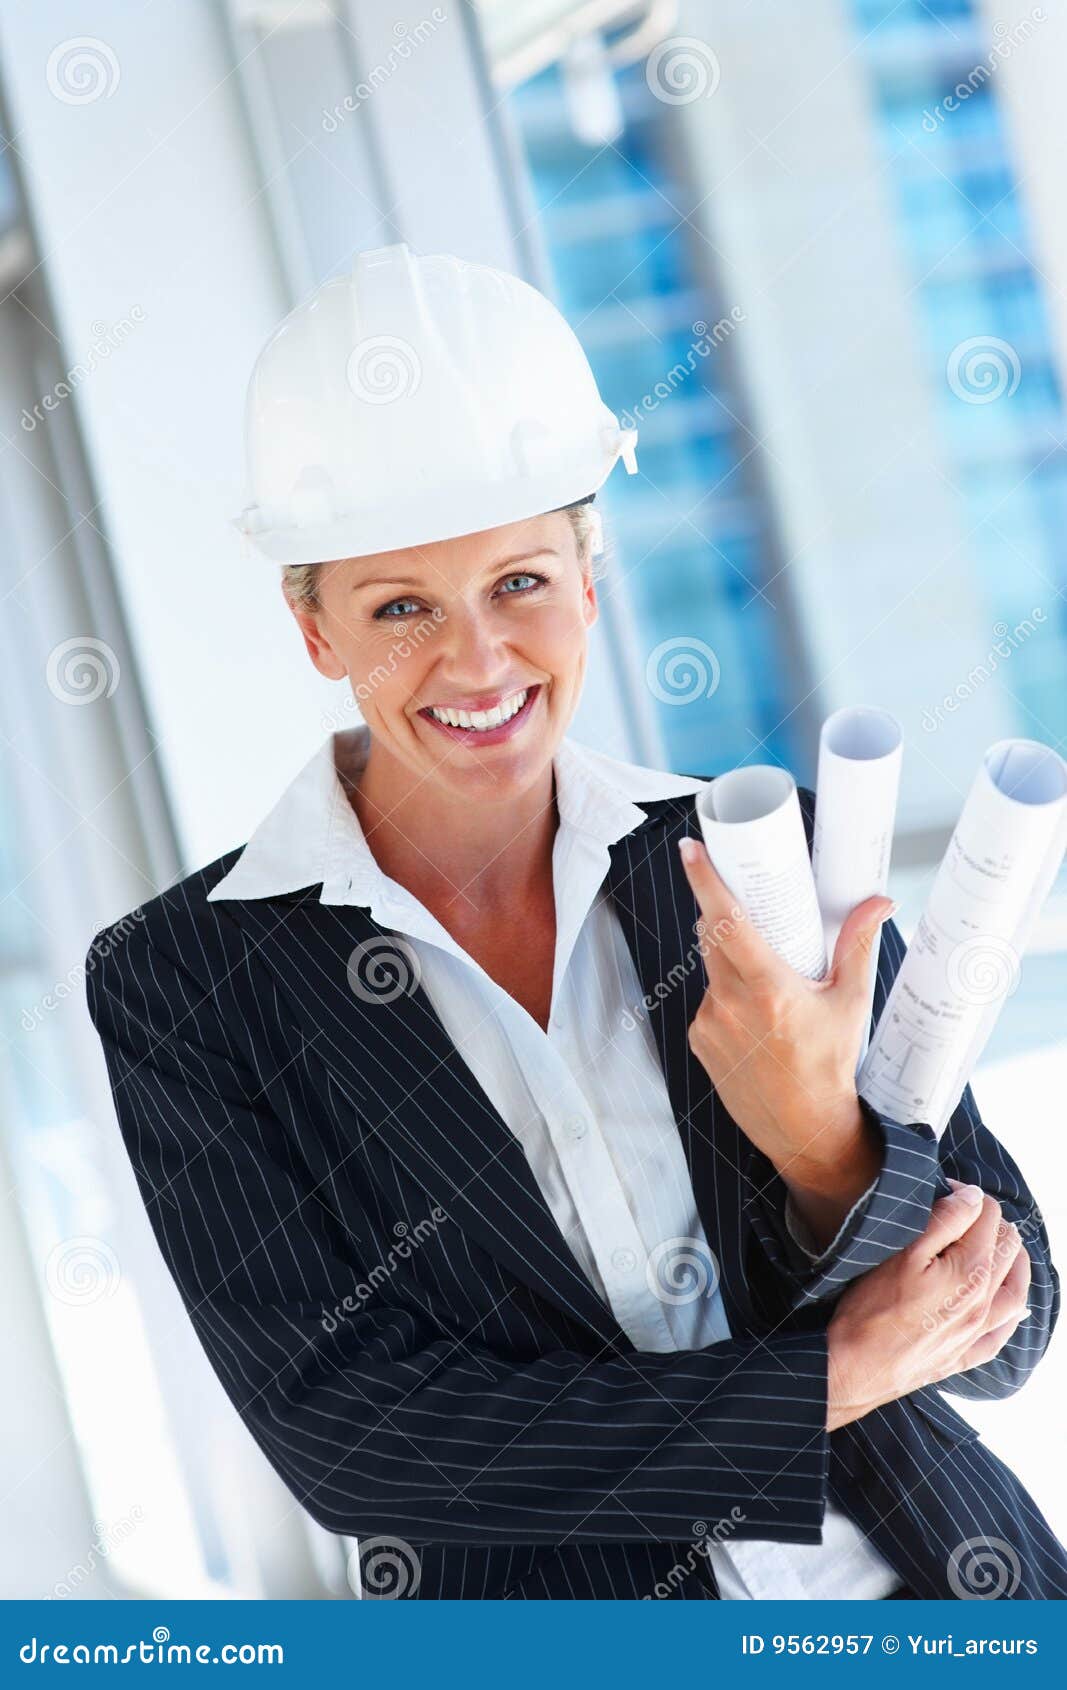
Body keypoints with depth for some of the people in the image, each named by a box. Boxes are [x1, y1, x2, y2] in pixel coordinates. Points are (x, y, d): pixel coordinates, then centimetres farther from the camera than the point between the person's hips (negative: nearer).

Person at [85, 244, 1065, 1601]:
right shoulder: (178, 990, -6)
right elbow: (337, 1430, -10)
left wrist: (822, 1142, -20)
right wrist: (830, 1377, -10)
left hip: (933, 1571, 1)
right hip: (542, 1601, -1)